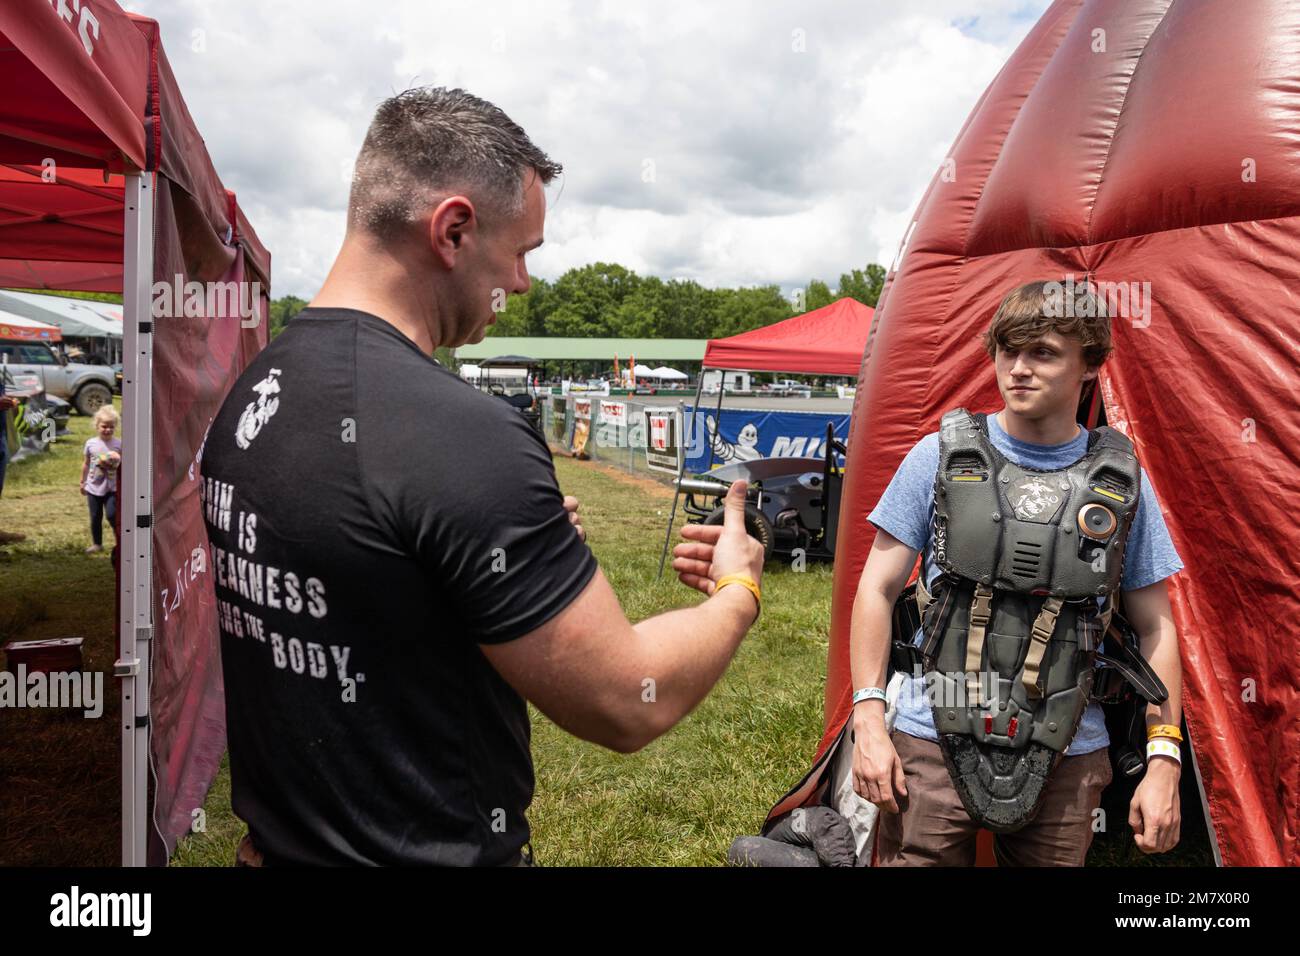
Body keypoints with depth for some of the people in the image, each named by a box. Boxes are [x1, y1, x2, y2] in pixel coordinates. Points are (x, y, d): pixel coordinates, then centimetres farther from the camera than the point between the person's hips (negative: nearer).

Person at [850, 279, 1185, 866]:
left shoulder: (1122, 481, 2)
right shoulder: (942, 456, -3)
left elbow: (1154, 627, 8)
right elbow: (878, 591, -1)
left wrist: (1164, 761, 2)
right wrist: (869, 719, -8)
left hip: (1067, 756, 2)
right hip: (936, 745, -1)